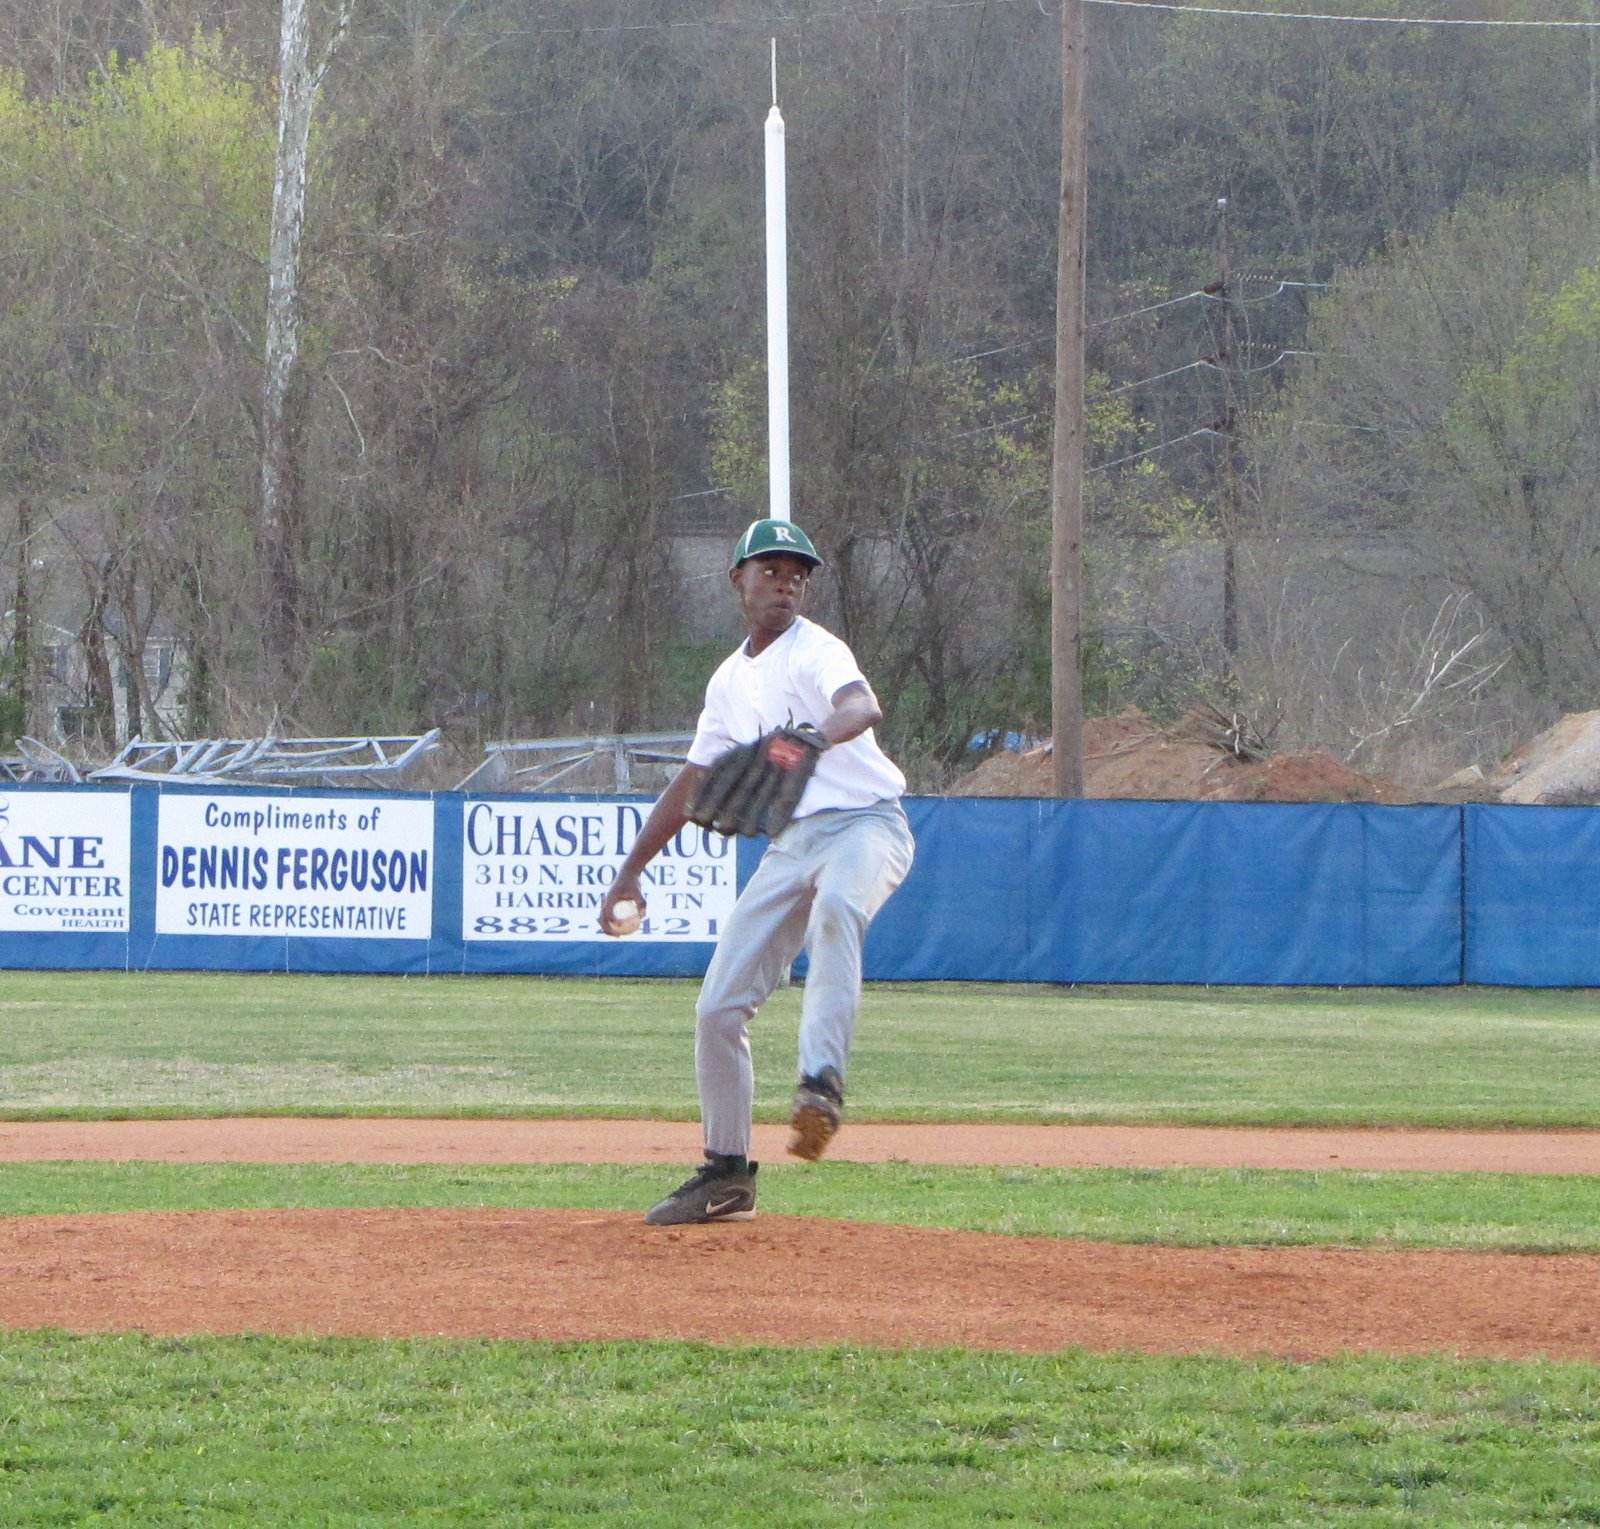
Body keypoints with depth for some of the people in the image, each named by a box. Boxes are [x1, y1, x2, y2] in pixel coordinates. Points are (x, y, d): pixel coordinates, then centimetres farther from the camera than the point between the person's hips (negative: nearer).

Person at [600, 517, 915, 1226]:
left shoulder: (814, 650, -6)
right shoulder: (730, 680, 16)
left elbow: (861, 705, -29)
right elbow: (693, 783, 27)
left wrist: (816, 738, -52)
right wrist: (630, 872, 28)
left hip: (864, 824, -7)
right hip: (790, 843, 7)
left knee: (836, 904, -42)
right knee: (719, 1006, 2)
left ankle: (821, 1083, -49)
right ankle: (726, 1175, 14)